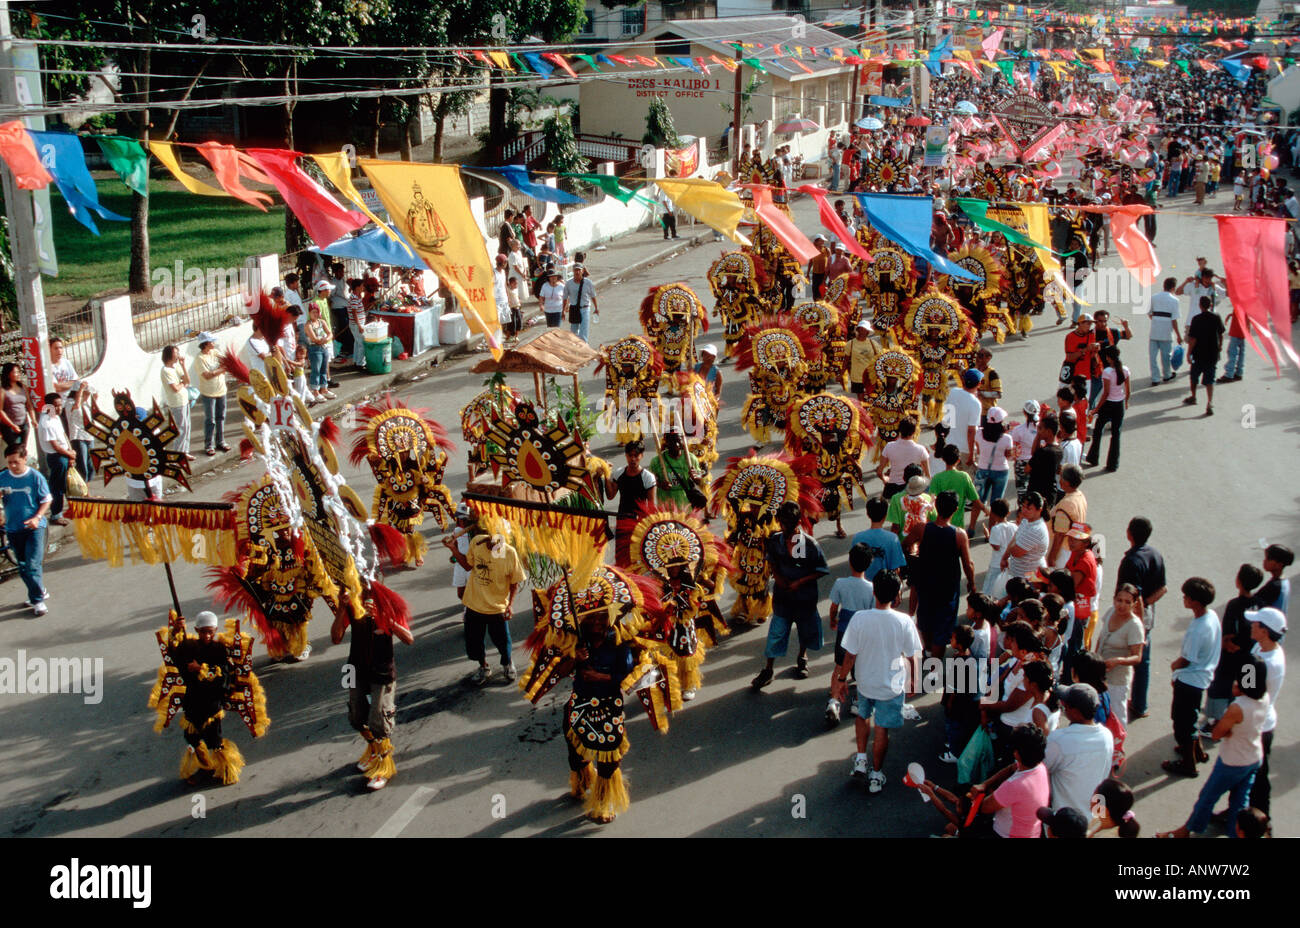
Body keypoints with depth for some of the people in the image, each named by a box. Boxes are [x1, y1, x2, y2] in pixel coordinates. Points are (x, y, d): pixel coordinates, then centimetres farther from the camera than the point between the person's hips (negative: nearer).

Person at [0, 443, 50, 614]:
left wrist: (37, 517, -17)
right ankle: (39, 592, 29)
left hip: (34, 527, -4)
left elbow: (47, 500, -3)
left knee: (33, 564, -9)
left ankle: (38, 600, -2)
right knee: (23, 566, 13)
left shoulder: (35, 477, -8)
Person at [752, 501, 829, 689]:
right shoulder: (775, 539, -9)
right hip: (782, 595, 1)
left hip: (804, 596, -1)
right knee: (777, 631, 3)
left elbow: (822, 571, -11)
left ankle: (802, 658, 46)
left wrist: (800, 582, -19)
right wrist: (777, 575, -7)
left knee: (806, 630, 18)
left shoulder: (810, 543, -19)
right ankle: (767, 671, 13)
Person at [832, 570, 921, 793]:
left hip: (865, 682, 1)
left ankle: (860, 760, 29)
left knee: (863, 716, 29)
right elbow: (912, 657, -8)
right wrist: (913, 680, 10)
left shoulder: (859, 618, -20)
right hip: (892, 685, -1)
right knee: (882, 729, 15)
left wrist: (842, 679, 3)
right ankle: (876, 775, 26)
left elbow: (850, 655, -12)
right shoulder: (904, 622, -20)